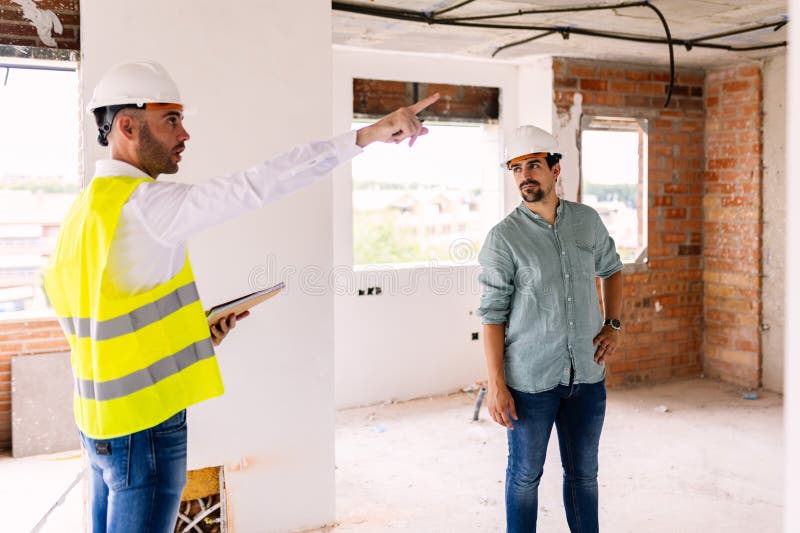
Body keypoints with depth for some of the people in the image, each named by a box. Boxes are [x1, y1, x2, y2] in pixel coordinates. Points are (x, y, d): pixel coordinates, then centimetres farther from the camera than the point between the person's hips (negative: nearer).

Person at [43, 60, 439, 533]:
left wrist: (194, 338, 10)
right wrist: (366, 135, -29)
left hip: (102, 423, 9)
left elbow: (107, 326, 13)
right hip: (145, 426, -9)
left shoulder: (85, 212, 9)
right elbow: (256, 186, -29)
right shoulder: (141, 205, -20)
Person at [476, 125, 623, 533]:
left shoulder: (588, 220, 4)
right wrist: (495, 384, -13)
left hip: (587, 376, 4)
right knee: (526, 475, 11)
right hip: (530, 381, -4)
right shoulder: (503, 238, -9)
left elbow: (612, 270, 21)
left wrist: (613, 324, 7)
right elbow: (492, 314, -10)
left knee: (583, 474, 17)